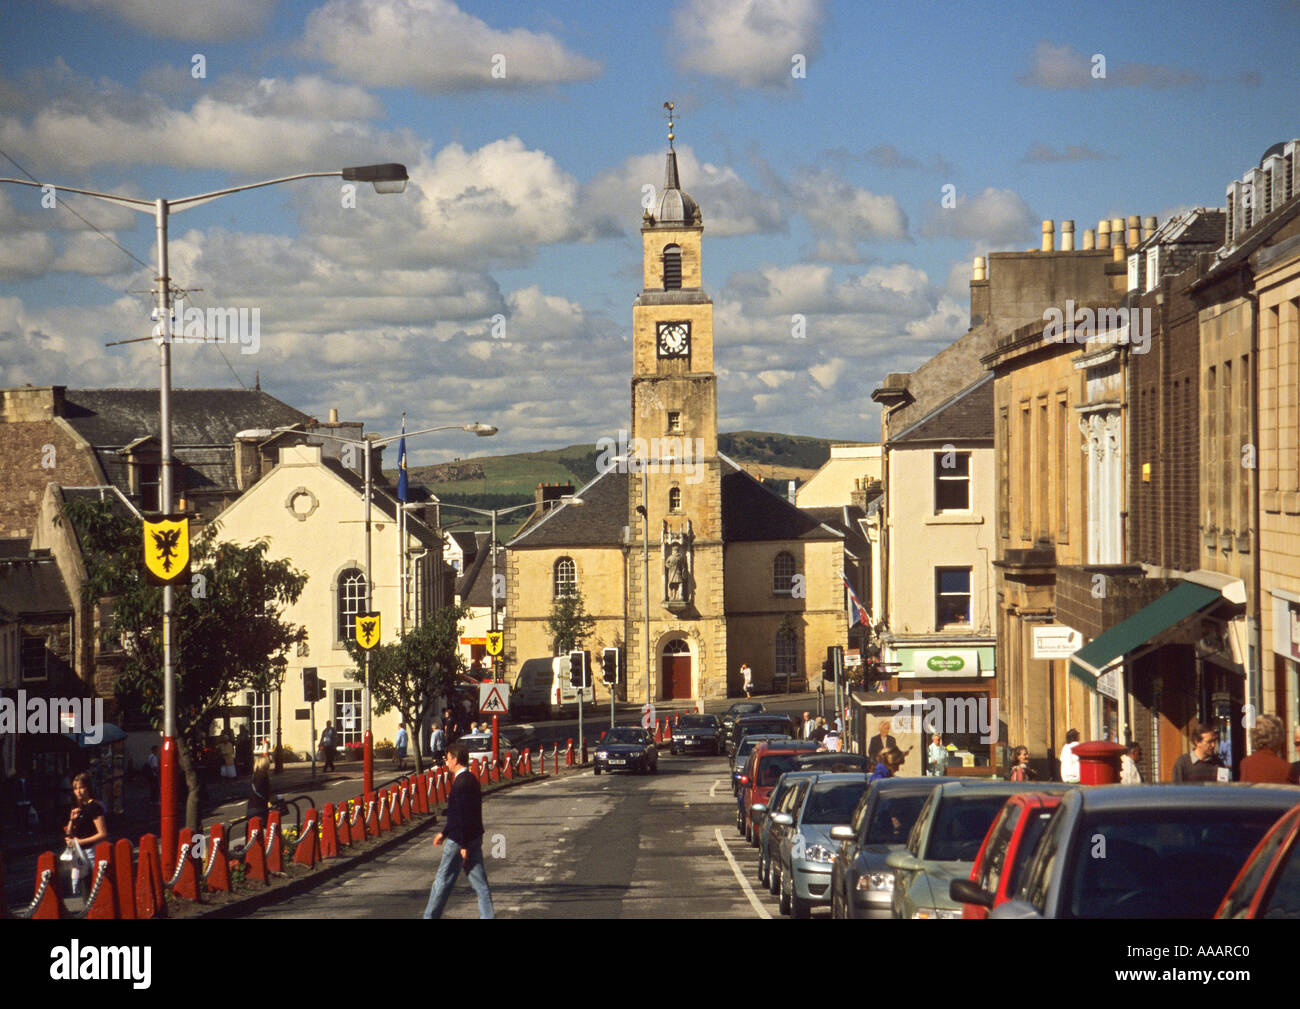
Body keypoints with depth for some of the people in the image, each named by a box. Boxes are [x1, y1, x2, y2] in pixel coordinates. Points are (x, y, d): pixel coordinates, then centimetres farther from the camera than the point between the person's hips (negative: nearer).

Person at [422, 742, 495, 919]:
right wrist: (444, 833, 26)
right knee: (479, 881, 7)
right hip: (474, 838, 9)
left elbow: (463, 816, -22)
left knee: (443, 881, 3)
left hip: (460, 840, -9)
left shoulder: (461, 783, -19)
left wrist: (463, 845, -21)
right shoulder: (471, 780, 12)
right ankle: (487, 916, 6)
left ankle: (431, 916, 12)